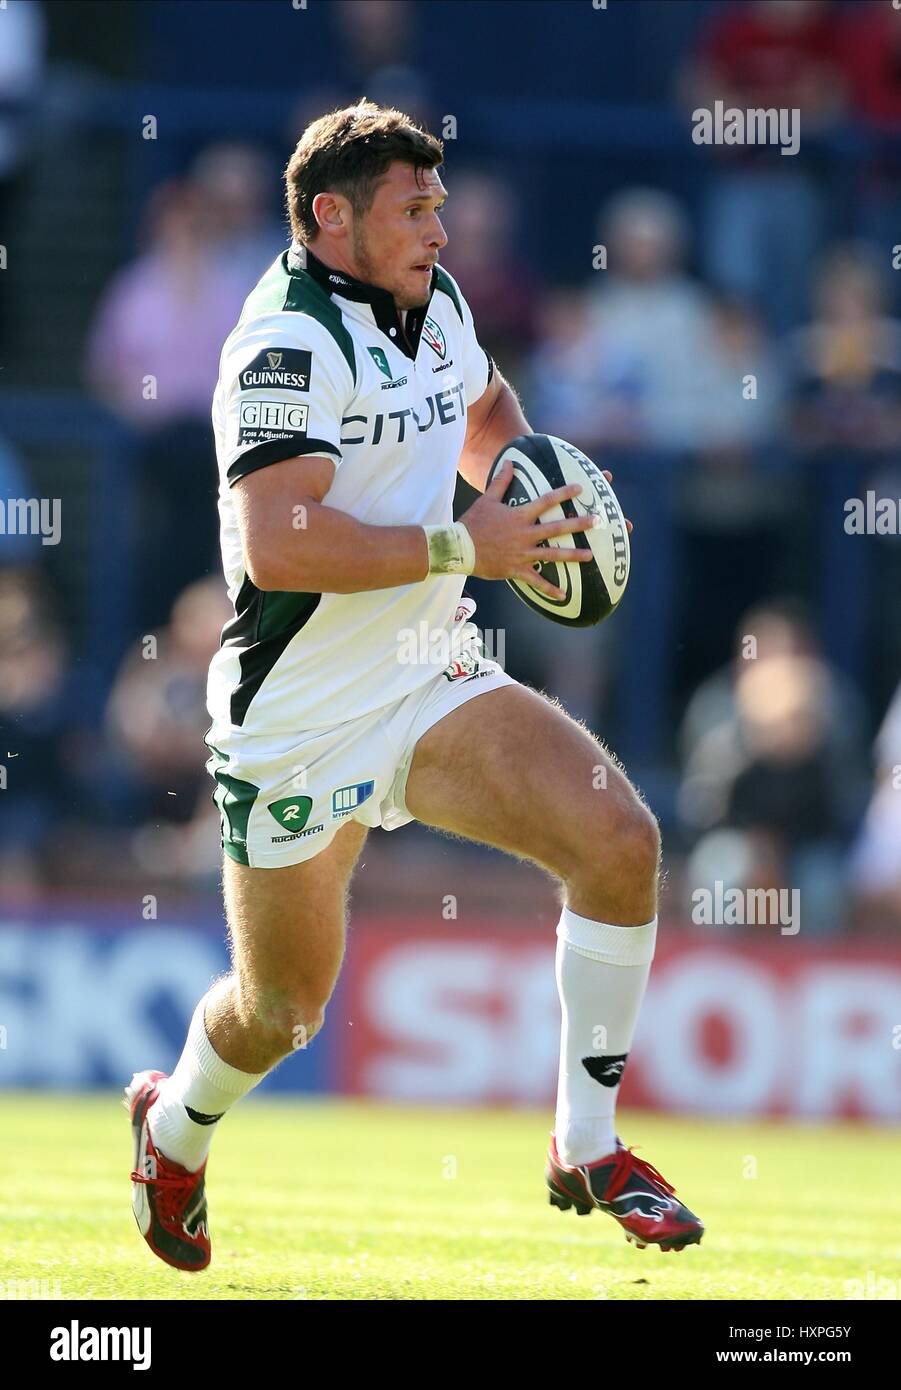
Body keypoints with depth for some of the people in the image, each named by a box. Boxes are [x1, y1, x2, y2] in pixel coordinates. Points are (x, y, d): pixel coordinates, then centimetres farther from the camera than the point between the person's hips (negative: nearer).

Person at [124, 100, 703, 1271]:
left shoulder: (433, 301, 6)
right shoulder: (289, 342, -20)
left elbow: (482, 407, 29)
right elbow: (278, 546, -30)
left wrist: (534, 501, 8)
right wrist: (462, 546, -28)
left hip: (431, 681, 7)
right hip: (299, 722, -6)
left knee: (620, 836, -16)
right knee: (283, 1009, 7)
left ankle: (587, 1149, -4)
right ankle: (176, 1128, 43)